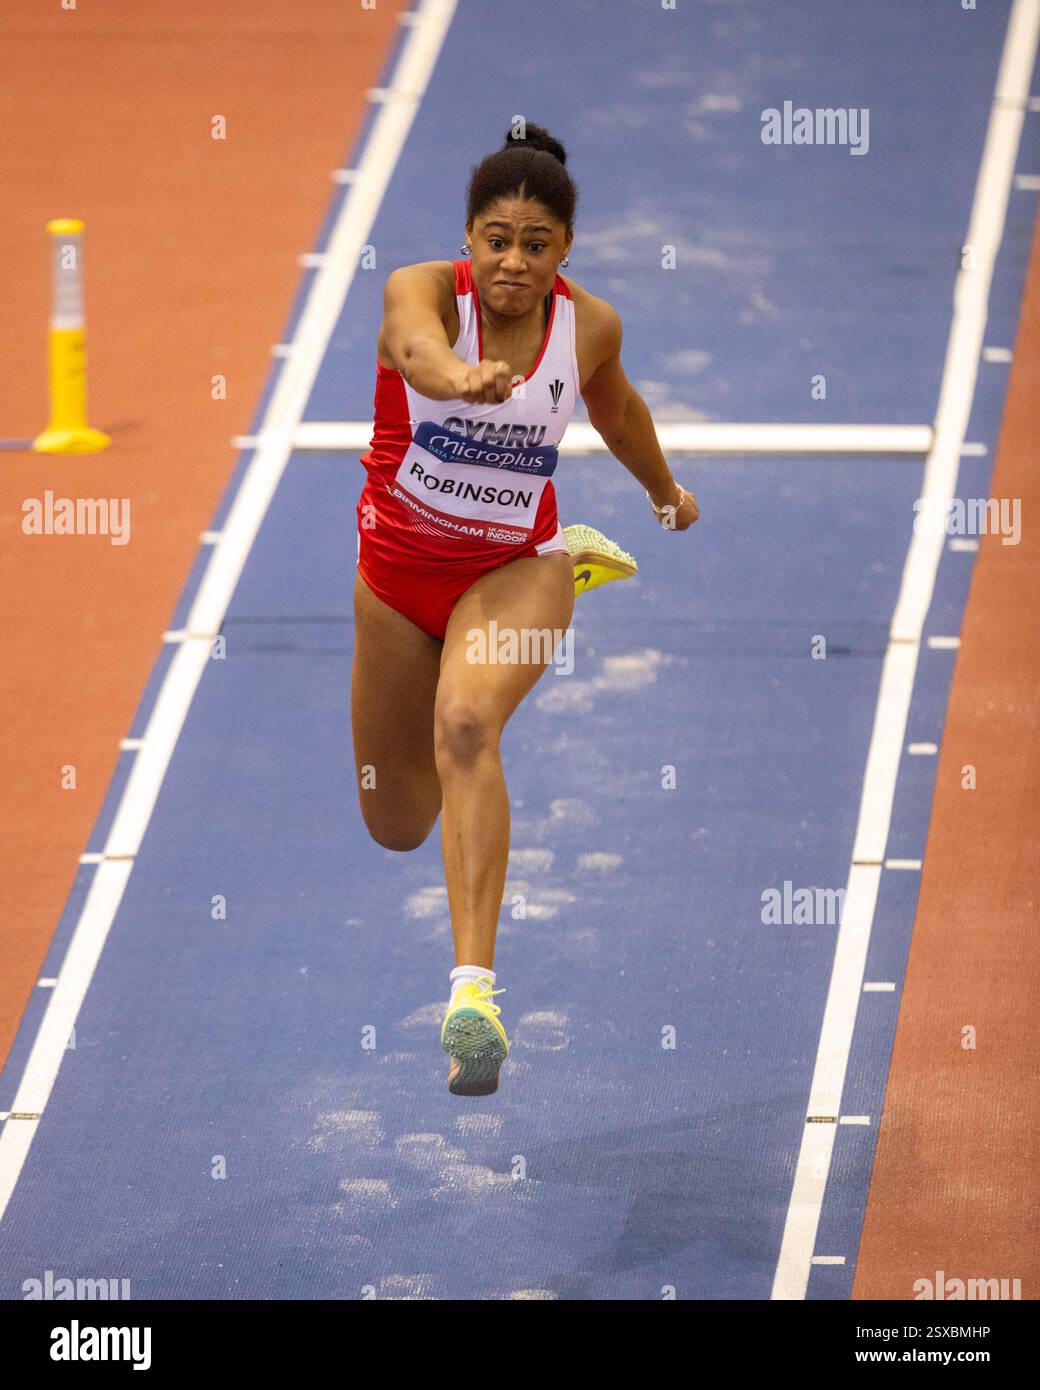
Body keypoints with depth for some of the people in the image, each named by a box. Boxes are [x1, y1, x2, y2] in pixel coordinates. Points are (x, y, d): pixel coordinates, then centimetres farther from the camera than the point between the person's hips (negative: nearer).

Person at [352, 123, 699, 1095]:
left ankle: (474, 987, -43)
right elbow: (418, 343, -46)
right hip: (397, 566, 1)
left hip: (512, 568, -1)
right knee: (396, 824, 18)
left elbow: (615, 407, 14)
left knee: (465, 725, -34)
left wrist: (664, 491, 33)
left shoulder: (590, 326, -10)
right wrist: (462, 379, -71)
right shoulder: (422, 290, -20)